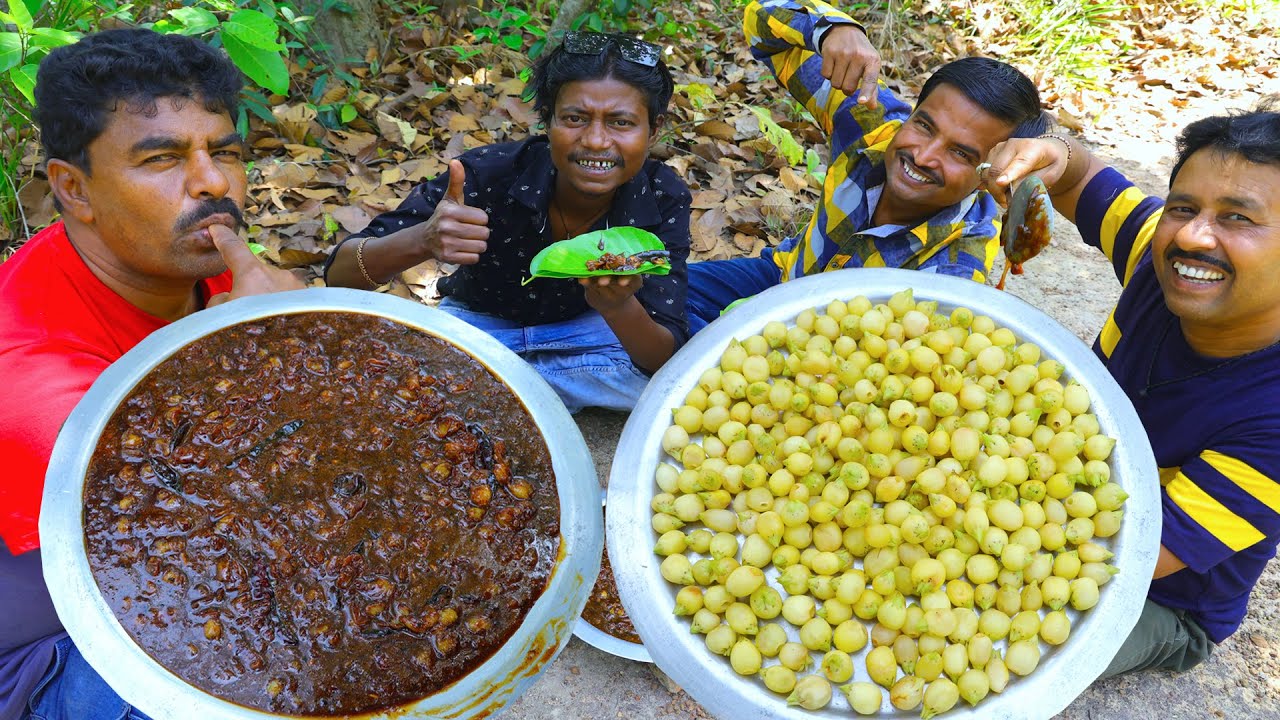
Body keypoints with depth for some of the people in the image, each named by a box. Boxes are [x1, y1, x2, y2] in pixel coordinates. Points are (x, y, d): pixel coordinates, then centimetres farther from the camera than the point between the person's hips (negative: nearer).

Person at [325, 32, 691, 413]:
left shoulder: (663, 199, -24)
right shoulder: (488, 174, -30)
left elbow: (668, 359, -26)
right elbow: (339, 274, -28)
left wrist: (620, 308, -49)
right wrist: (422, 241, -50)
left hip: (587, 330, 3)